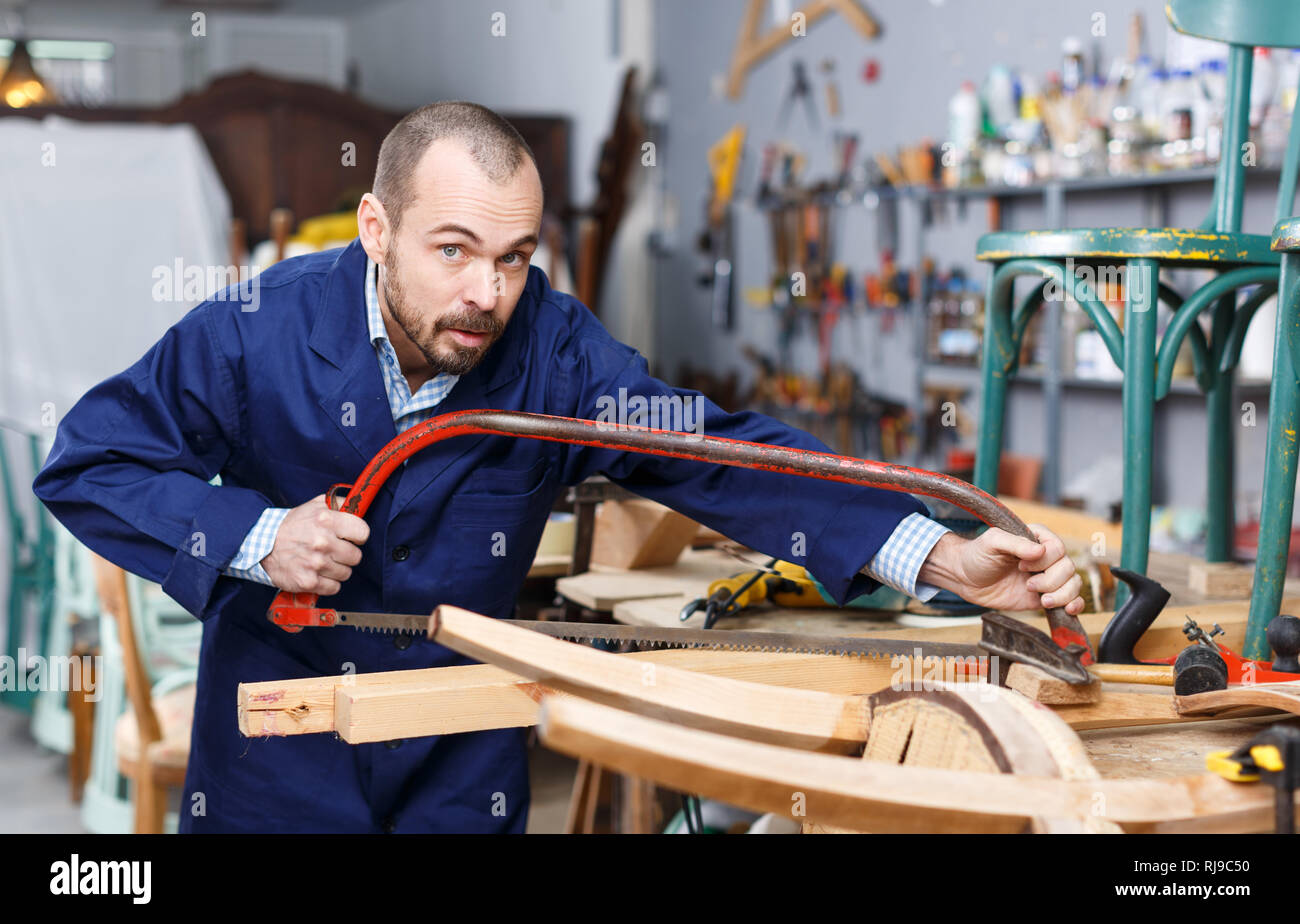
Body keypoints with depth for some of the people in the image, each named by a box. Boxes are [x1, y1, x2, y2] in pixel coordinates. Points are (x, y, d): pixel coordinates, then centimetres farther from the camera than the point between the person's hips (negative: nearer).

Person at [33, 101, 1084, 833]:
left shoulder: (557, 353, -15)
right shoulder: (258, 333, -19)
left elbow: (715, 451, -20)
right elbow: (86, 462, -9)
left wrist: (942, 559, -31)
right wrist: (254, 538, -25)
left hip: (464, 771, 1)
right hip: (277, 755, -1)